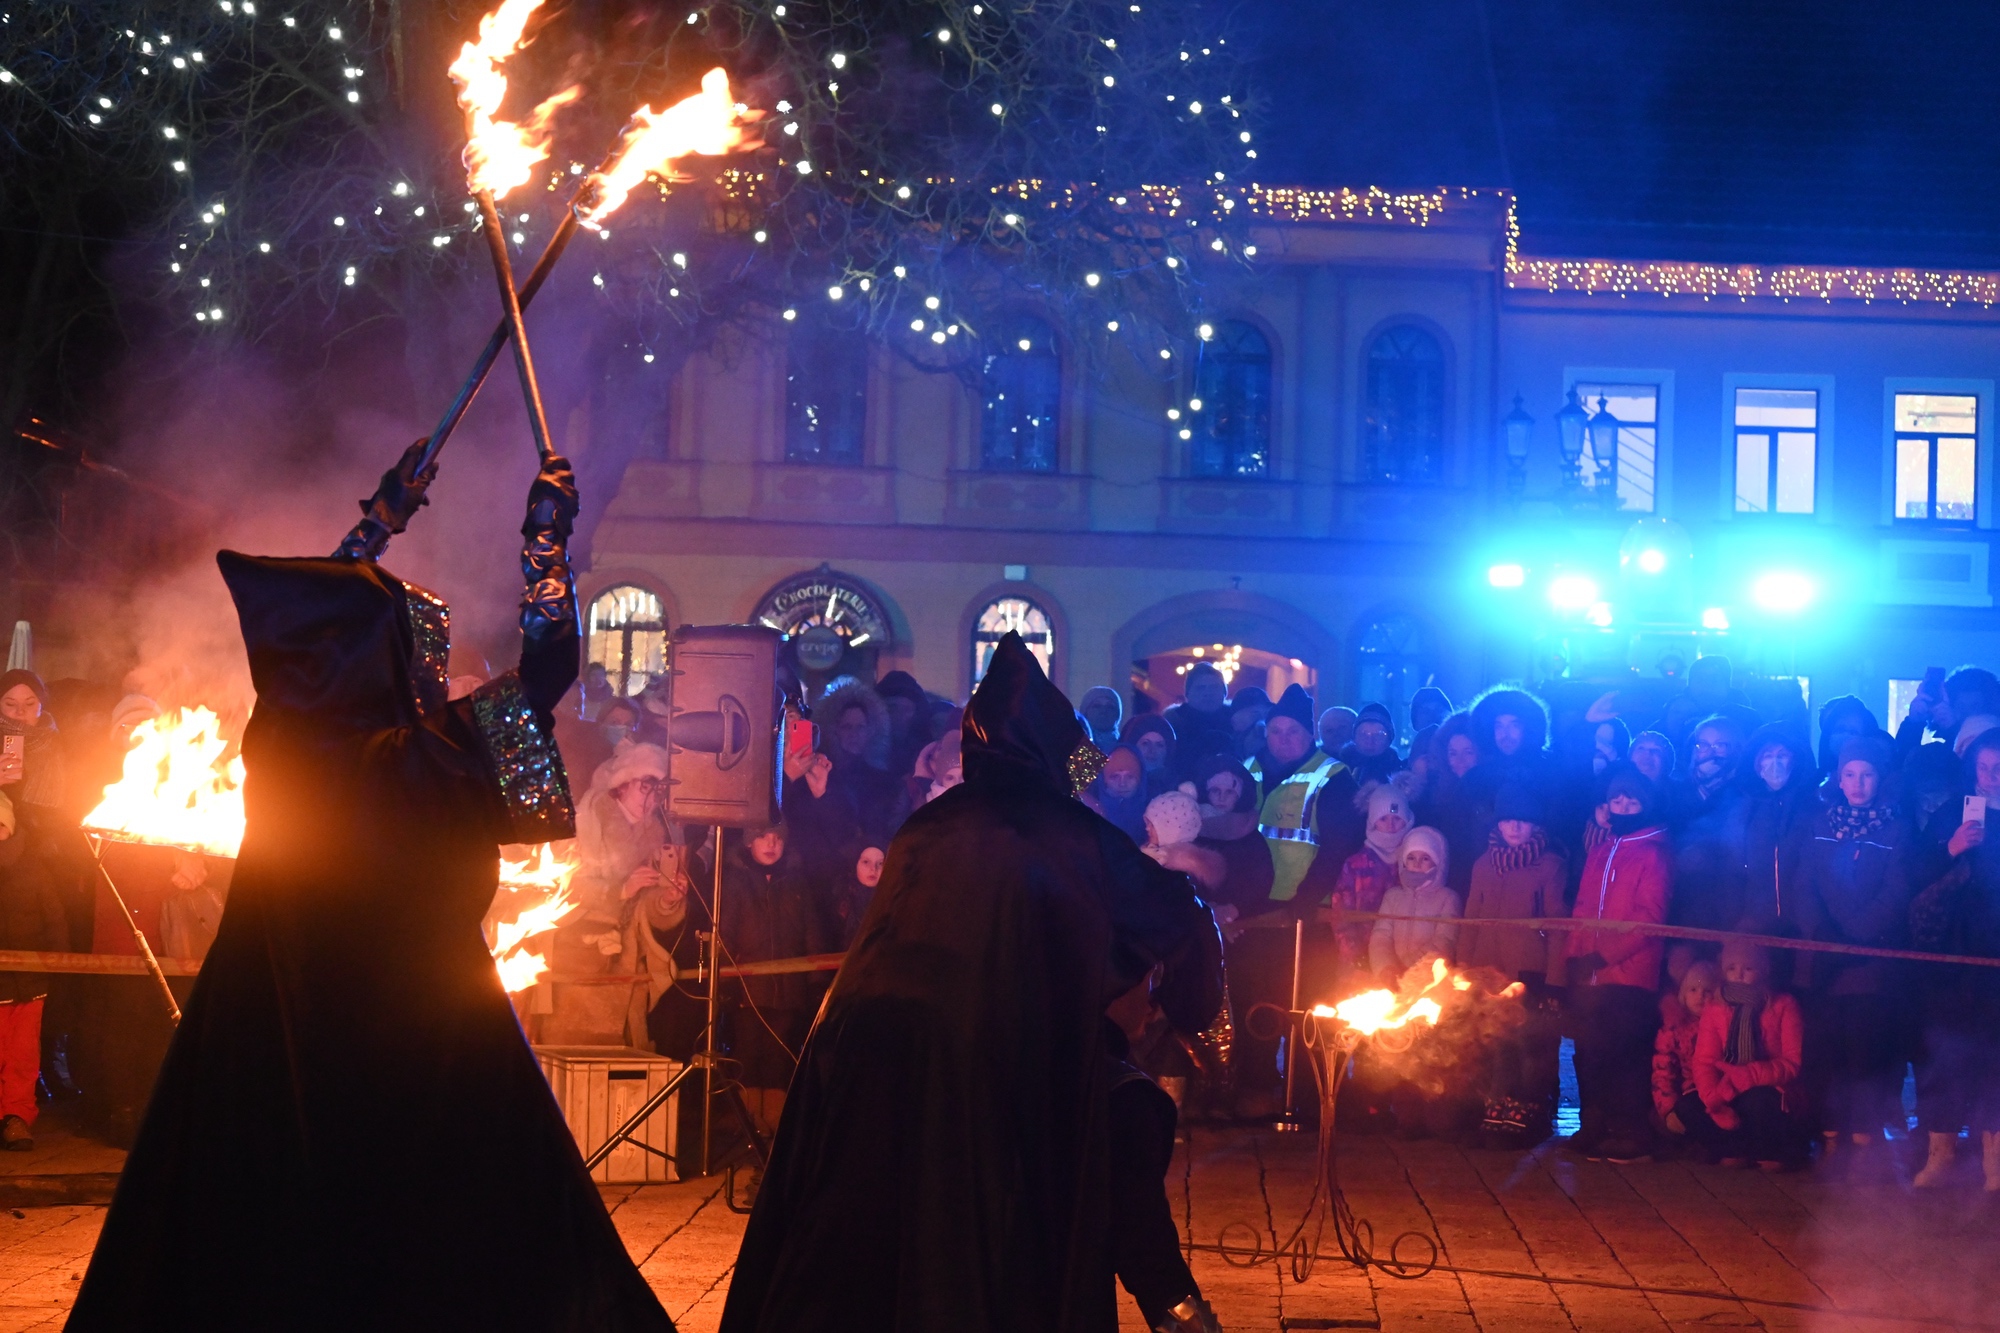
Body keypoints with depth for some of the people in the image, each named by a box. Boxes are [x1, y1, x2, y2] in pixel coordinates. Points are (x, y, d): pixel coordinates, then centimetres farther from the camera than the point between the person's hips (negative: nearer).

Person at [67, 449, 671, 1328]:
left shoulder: (283, 736, -5)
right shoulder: (429, 759, -15)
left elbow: (318, 611, 13)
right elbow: (547, 668, -3)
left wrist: (381, 521, 19)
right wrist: (546, 541, 4)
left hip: (276, 1021, 4)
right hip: (425, 1026, -4)